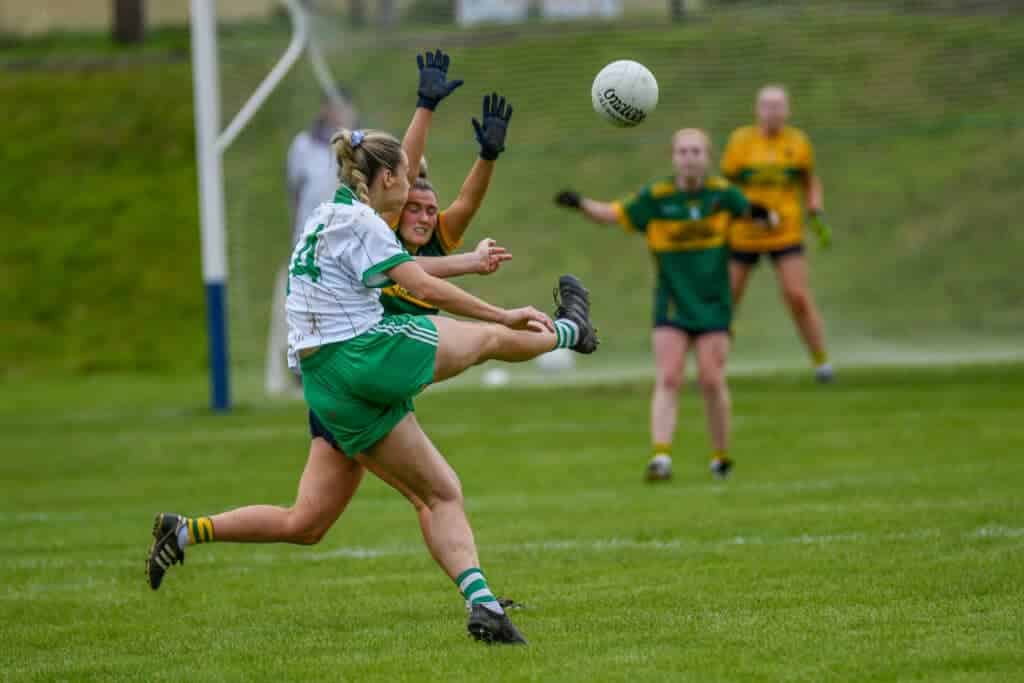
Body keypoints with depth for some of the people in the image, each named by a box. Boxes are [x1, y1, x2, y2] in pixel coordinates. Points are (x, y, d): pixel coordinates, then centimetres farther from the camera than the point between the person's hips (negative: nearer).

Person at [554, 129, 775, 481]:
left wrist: (763, 215, -12)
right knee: (668, 379, -10)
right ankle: (661, 456, -14)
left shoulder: (722, 193, -3)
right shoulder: (656, 197, -5)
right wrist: (581, 203, -18)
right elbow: (614, 214, -1)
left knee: (712, 381, -3)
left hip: (713, 303, 0)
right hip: (671, 303, 0)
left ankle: (721, 456, 14)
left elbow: (748, 211, 11)